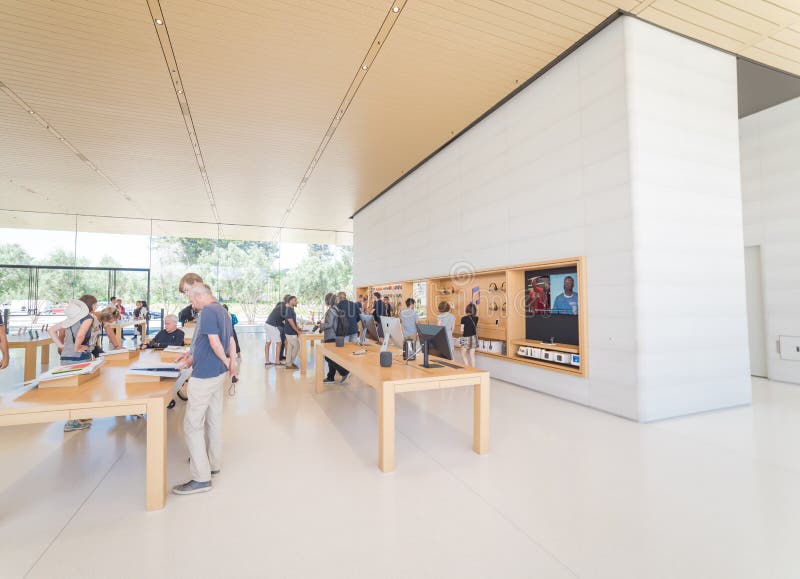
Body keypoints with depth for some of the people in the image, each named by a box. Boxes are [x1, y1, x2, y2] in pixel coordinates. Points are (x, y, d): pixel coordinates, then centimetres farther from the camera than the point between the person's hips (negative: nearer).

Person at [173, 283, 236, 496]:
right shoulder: (222, 311, 13)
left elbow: (215, 343, -21)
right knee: (214, 420, 18)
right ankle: (213, 464, 31)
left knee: (193, 424, -1)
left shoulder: (208, 311, -17)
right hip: (218, 374, 10)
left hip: (205, 375, -10)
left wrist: (227, 362, -4)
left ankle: (201, 478, 4)